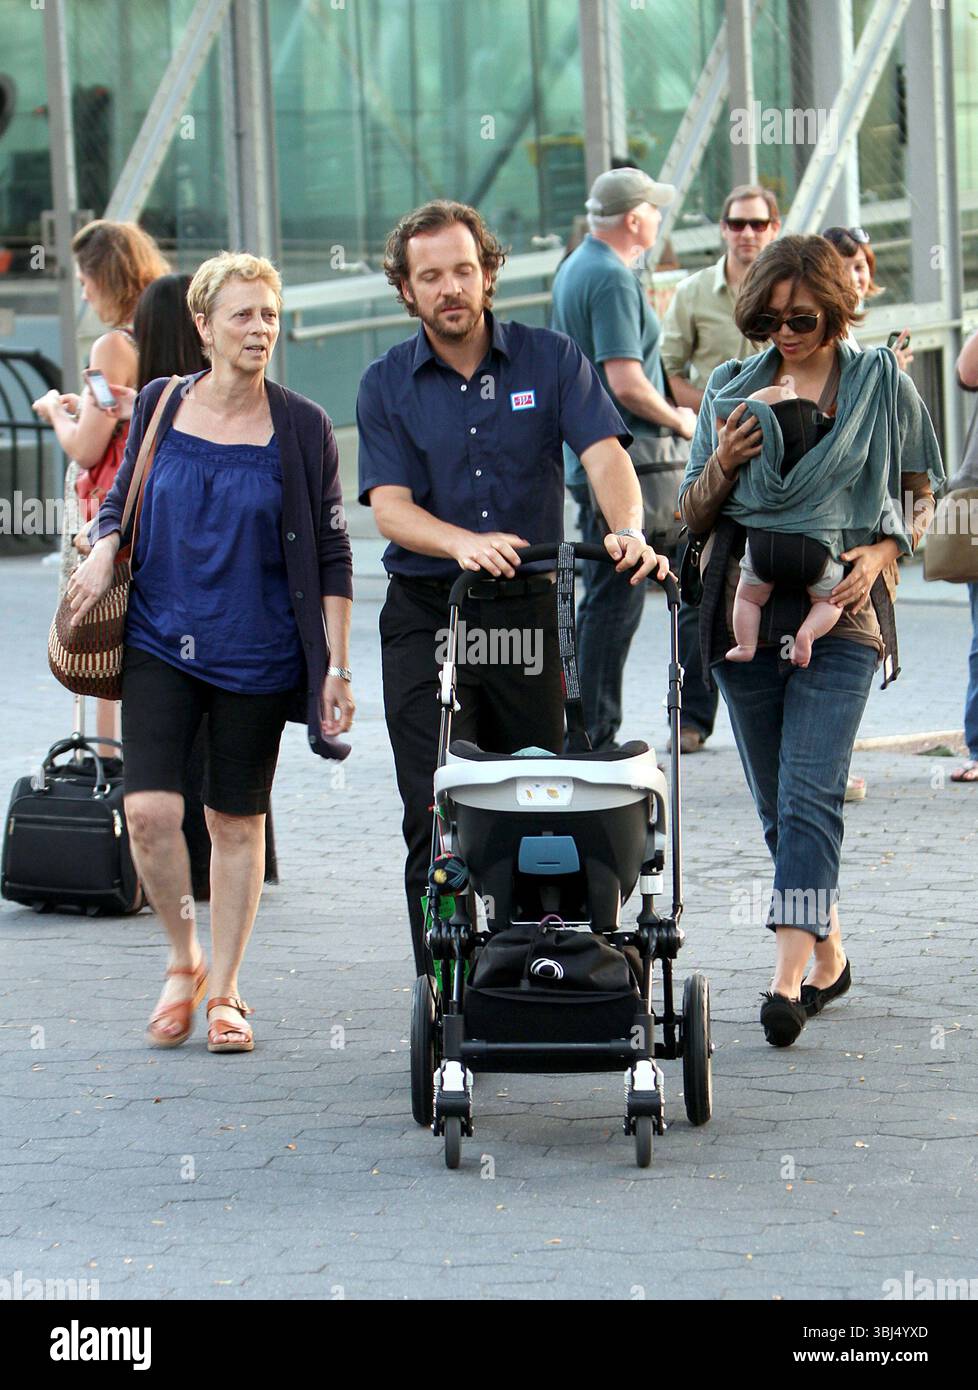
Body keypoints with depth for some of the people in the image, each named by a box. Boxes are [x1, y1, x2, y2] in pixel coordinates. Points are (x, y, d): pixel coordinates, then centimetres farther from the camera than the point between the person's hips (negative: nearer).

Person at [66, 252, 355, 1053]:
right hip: (161, 642, 1)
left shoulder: (302, 429, -4)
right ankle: (184, 960, 13)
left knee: (238, 821, 7)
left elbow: (330, 558, 0)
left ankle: (223, 992, 20)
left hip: (257, 655, -1)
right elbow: (122, 501, 15)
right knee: (151, 809, -12)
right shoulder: (160, 407, 2)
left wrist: (336, 669, -4)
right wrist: (104, 551, -7)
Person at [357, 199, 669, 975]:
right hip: (426, 615, -1)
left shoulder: (551, 360, 4)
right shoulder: (388, 385, 4)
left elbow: (604, 454, -10)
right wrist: (461, 542, -28)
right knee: (440, 820, -7)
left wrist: (628, 532, -31)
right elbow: (389, 506, -7)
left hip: (529, 613, 1)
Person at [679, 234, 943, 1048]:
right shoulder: (733, 388, 10)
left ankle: (790, 975, -23)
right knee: (779, 806, 9)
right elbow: (692, 518, 13)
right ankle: (829, 957, 23)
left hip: (839, 619, -4)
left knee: (808, 797, -16)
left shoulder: (881, 382, 3)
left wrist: (882, 553, -7)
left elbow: (923, 494, 11)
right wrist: (722, 466, -7)